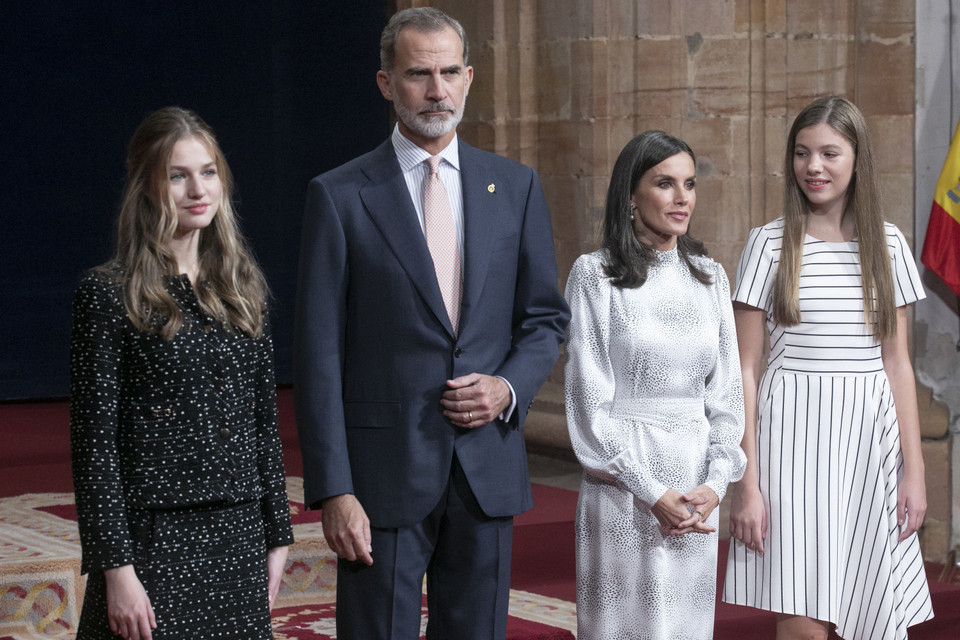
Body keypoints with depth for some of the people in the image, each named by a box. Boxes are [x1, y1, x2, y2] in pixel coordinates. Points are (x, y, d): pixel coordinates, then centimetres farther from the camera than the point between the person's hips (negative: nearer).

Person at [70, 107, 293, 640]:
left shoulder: (242, 287, 10)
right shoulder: (110, 293, -6)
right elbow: (94, 440, -8)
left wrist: (277, 535, 10)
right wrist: (116, 567, -13)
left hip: (239, 536, 5)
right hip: (155, 539, -5)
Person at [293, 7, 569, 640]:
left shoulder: (516, 187, 8)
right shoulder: (340, 196, -2)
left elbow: (546, 318, 15)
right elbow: (320, 354, -5)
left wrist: (510, 387, -7)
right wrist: (333, 491, -11)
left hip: (487, 470, 3)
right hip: (385, 474, -3)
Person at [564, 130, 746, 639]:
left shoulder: (710, 276, 10)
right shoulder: (595, 274, -4)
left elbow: (726, 391, 10)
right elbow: (589, 399, -7)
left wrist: (715, 484, -5)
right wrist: (653, 493, -13)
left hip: (697, 492, 4)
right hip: (623, 483, -4)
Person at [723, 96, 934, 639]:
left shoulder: (888, 244, 9)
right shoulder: (771, 244, 1)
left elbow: (897, 364, 11)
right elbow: (746, 369, 0)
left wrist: (914, 471, 5)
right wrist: (747, 483, -6)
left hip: (869, 438, 3)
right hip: (794, 438, -3)